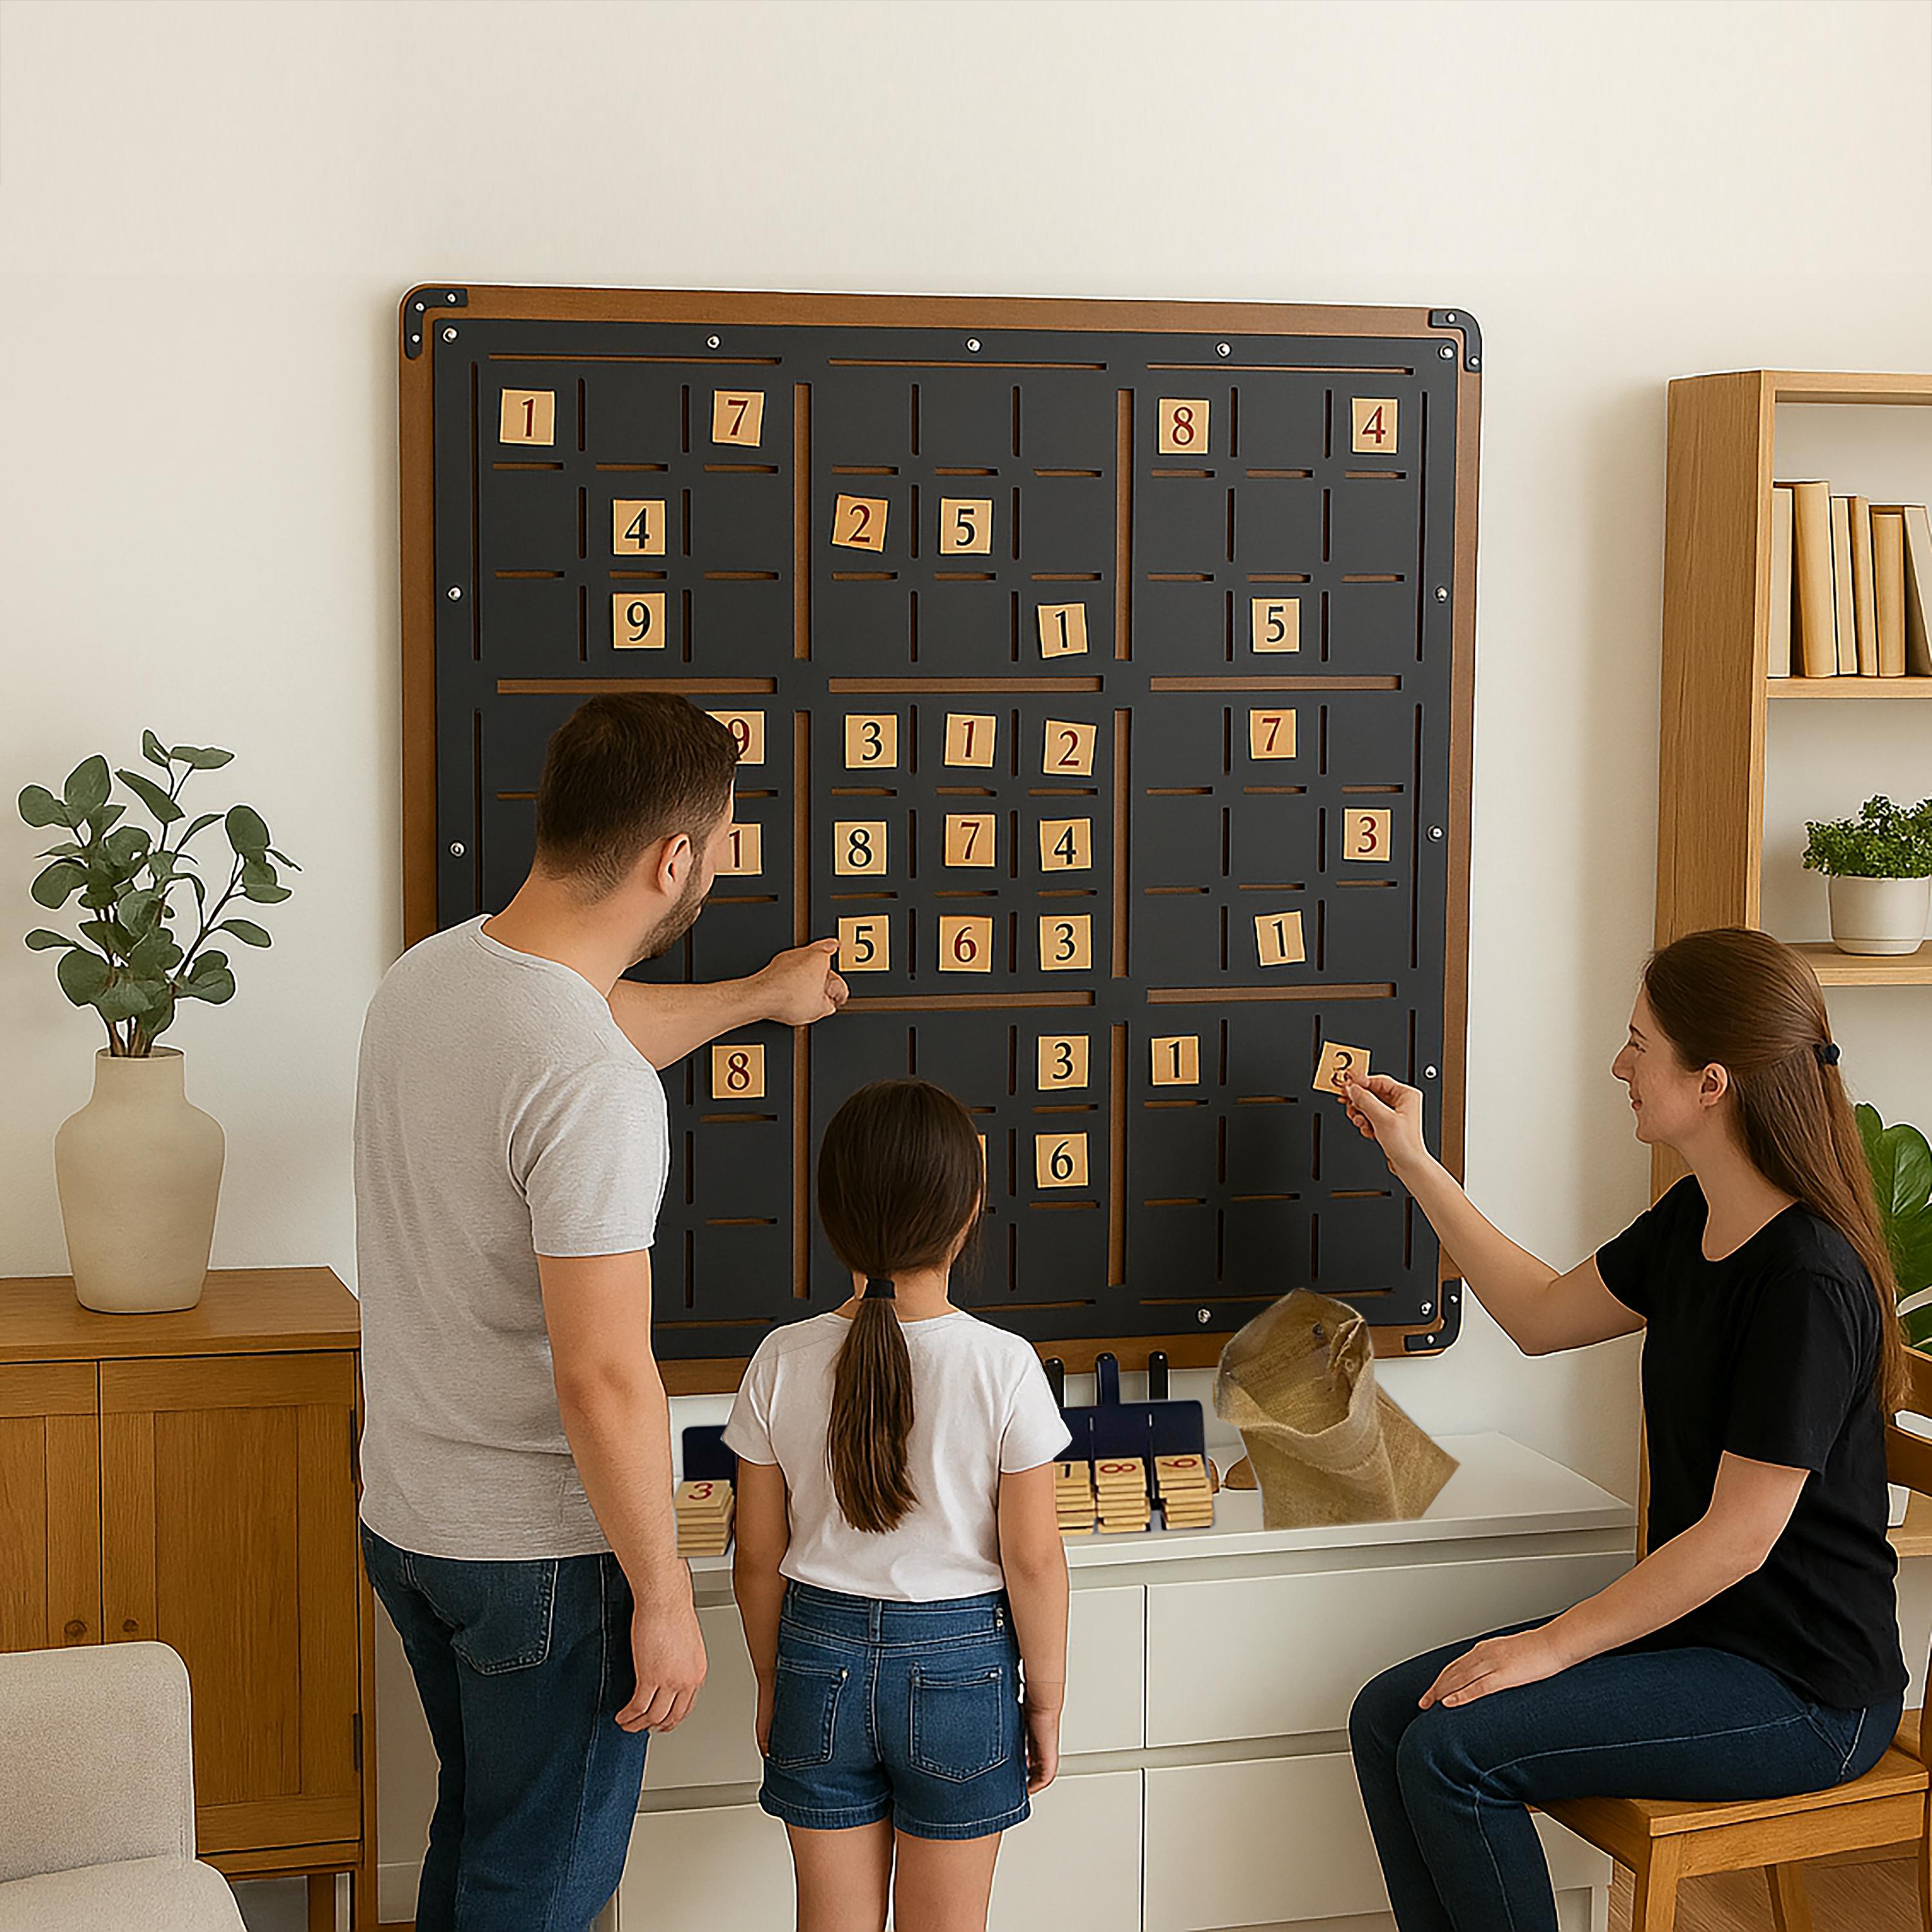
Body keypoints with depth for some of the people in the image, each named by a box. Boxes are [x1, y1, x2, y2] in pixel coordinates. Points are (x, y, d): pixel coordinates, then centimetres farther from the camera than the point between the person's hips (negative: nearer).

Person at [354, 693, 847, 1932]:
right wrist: (663, 1597, -16)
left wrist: (759, 996, 38)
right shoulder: (596, 1092, -29)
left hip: (402, 1515, 8)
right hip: (541, 1552, -8)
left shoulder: (428, 975, 0)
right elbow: (604, 1380, -27)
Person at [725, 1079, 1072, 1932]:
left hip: (821, 1658, 2)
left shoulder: (783, 1363, -9)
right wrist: (1045, 1702, 3)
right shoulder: (1003, 1366, -16)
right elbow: (1033, 1559, -10)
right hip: (960, 1666, -2)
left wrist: (771, 1682, 14)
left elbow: (759, 1555, -1)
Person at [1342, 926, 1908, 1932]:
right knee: (1387, 1717, -2)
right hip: (1695, 1624, 9)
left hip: (1802, 1691, -9)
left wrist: (1553, 1645, -18)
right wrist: (1413, 1163, 18)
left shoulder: (1808, 1279, -24)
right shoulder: (1695, 1219, 5)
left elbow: (1738, 1538, -23)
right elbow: (1542, 1315, 20)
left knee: (1452, 1751, -19)